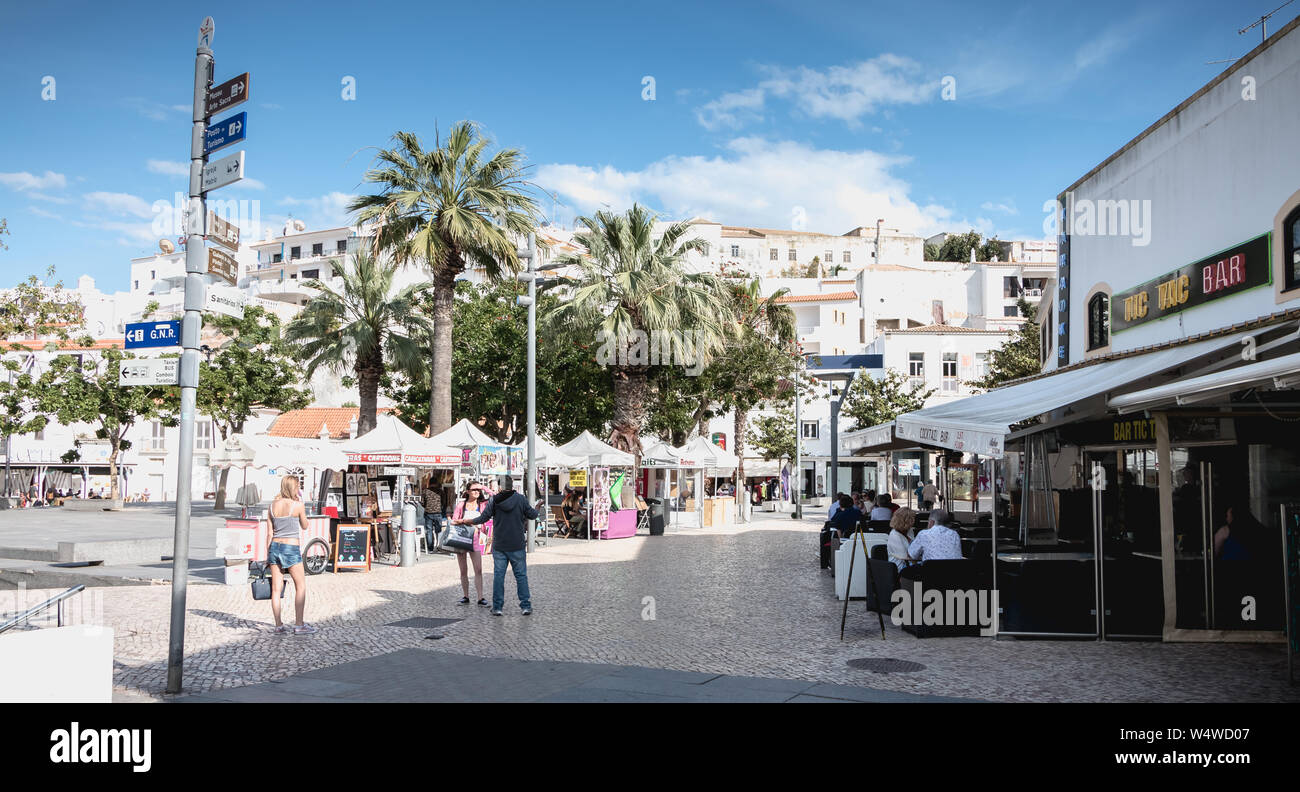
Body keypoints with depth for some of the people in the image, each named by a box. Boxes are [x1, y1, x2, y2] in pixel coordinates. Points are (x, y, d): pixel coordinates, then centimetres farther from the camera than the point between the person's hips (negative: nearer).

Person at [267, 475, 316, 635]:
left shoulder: (273, 504, 4)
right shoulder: (298, 505, -10)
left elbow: (270, 533, 7)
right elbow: (304, 526, 6)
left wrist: (268, 555, 13)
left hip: (275, 546, 5)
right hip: (291, 548, -5)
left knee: (276, 588, 8)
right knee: (301, 587, 5)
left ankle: (279, 625, 12)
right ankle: (299, 625, 2)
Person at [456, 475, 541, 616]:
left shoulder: (494, 501, -4)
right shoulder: (520, 499, -5)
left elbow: (483, 518, -3)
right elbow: (532, 515, 3)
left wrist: (465, 521, 11)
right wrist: (537, 506, 25)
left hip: (499, 545, 0)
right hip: (517, 546, 0)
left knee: (498, 575, 6)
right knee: (521, 575, 6)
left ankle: (497, 607, 7)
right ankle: (525, 606, 5)